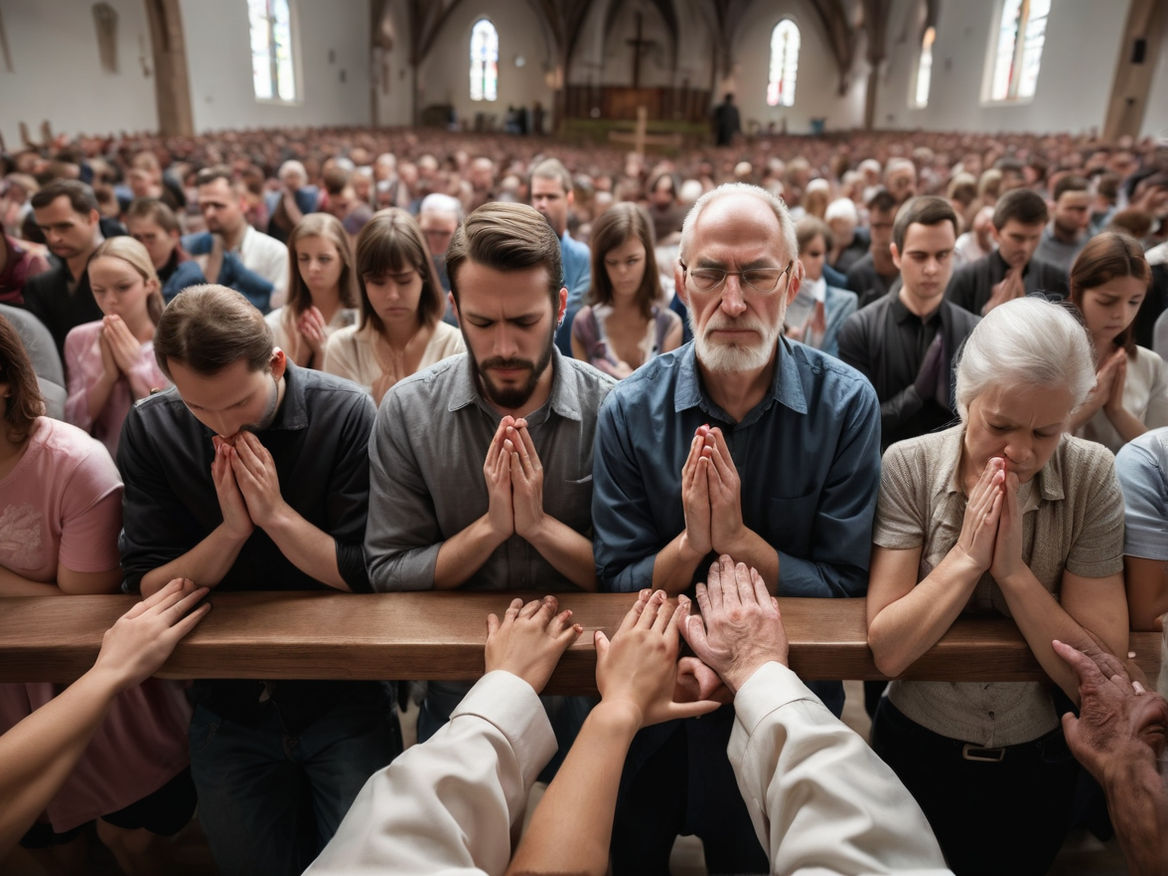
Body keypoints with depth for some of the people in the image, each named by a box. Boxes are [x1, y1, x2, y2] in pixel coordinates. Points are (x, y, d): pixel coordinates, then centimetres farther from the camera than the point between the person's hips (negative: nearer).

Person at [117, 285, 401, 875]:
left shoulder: (346, 415, -17)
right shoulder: (150, 430, -7)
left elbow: (372, 573, -17)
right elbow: (146, 586, -7)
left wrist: (277, 514, -24)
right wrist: (232, 529, -21)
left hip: (342, 694, -2)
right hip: (228, 702, 3)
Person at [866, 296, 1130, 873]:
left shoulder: (1092, 477, -16)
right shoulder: (910, 467, -19)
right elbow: (887, 650, -22)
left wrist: (1013, 569, -29)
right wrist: (967, 555, -29)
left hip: (1038, 761, 1)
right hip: (918, 751, -1)